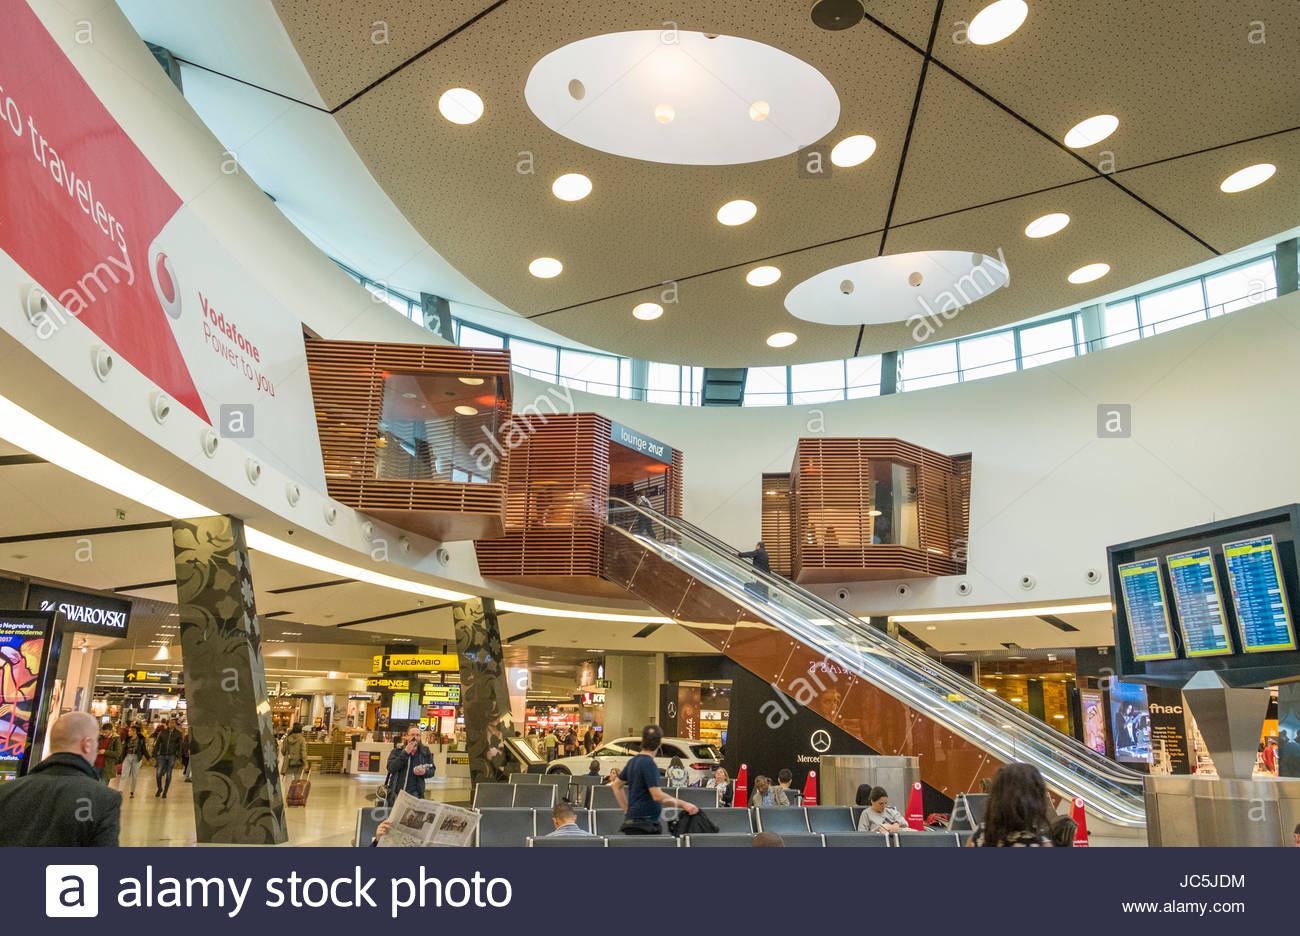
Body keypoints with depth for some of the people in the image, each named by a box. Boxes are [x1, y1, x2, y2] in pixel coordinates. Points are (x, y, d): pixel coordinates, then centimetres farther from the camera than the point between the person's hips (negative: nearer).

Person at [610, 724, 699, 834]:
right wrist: (683, 804, -18)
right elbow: (657, 796, -23)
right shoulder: (649, 764, -16)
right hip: (642, 825, -9)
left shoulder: (633, 762, 12)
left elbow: (616, 785, 23)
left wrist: (626, 809, 21)